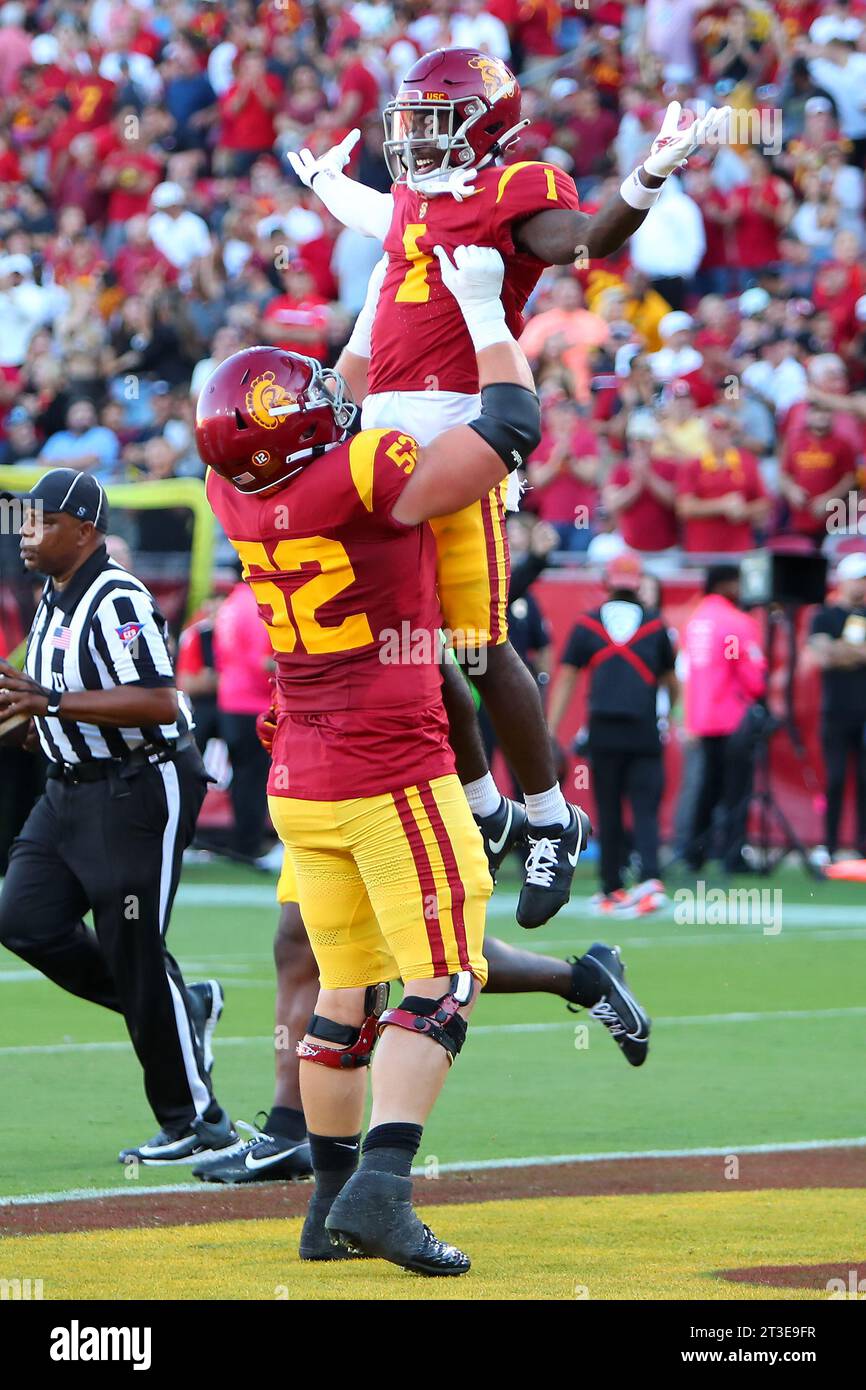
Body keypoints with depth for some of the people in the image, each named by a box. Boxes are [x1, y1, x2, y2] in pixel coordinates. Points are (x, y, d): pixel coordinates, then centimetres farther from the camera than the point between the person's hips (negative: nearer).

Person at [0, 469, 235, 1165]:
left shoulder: (118, 601, -18)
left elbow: (159, 702, -27)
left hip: (141, 788, -10)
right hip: (73, 791, 10)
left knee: (134, 952, -6)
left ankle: (197, 1122, 6)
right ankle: (183, 1006, 15)